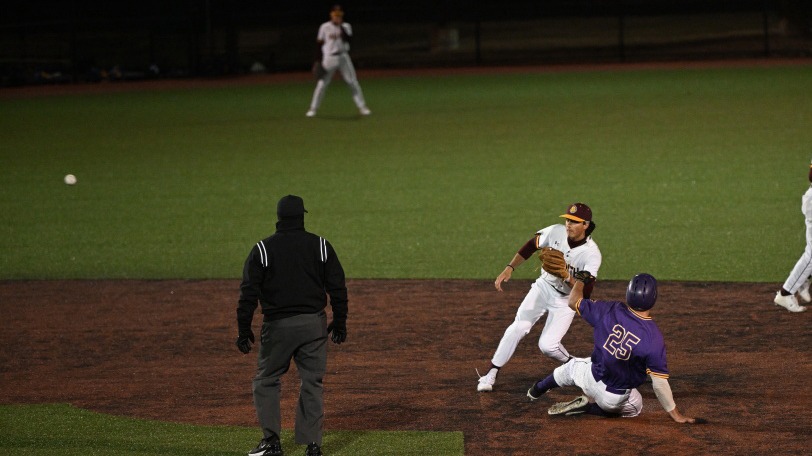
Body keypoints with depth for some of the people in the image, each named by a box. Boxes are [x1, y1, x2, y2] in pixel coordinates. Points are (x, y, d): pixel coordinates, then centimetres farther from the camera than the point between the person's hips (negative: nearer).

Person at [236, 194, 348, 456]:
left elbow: (249, 294, -6)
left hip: (277, 326, -2)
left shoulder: (262, 249, -3)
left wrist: (244, 330, -3)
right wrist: (339, 324, 9)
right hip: (314, 325, 2)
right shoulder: (320, 246, 2)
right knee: (312, 383, 8)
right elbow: (338, 288, 1)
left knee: (266, 381, 12)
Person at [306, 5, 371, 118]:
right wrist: (318, 61, 0)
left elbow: (348, 39, -13)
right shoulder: (325, 27, 2)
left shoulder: (346, 27, 4)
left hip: (343, 57, 1)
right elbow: (319, 44, 4)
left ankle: (362, 107, 6)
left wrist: (341, 27, -18)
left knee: (353, 82, 1)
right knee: (322, 83, -3)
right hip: (329, 58, -1)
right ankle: (313, 108, 5)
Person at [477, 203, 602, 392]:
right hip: (544, 286, 3)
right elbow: (531, 246, 1)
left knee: (547, 345, -15)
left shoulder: (592, 254, -25)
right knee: (518, 328, -13)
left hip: (566, 299, -3)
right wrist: (509, 268, -7)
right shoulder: (556, 232, -15)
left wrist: (566, 277, -45)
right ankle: (490, 375, -6)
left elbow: (586, 292, -29)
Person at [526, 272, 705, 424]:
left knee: (573, 365, 35)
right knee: (635, 407, 31)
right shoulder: (654, 338, -27)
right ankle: (588, 406, 8)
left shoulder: (610, 311, -18)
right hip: (615, 398, -3)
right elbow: (659, 382, -24)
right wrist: (676, 415, -13)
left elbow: (574, 301, -2)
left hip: (594, 376, 3)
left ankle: (538, 389, 54)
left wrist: (580, 280, 20)